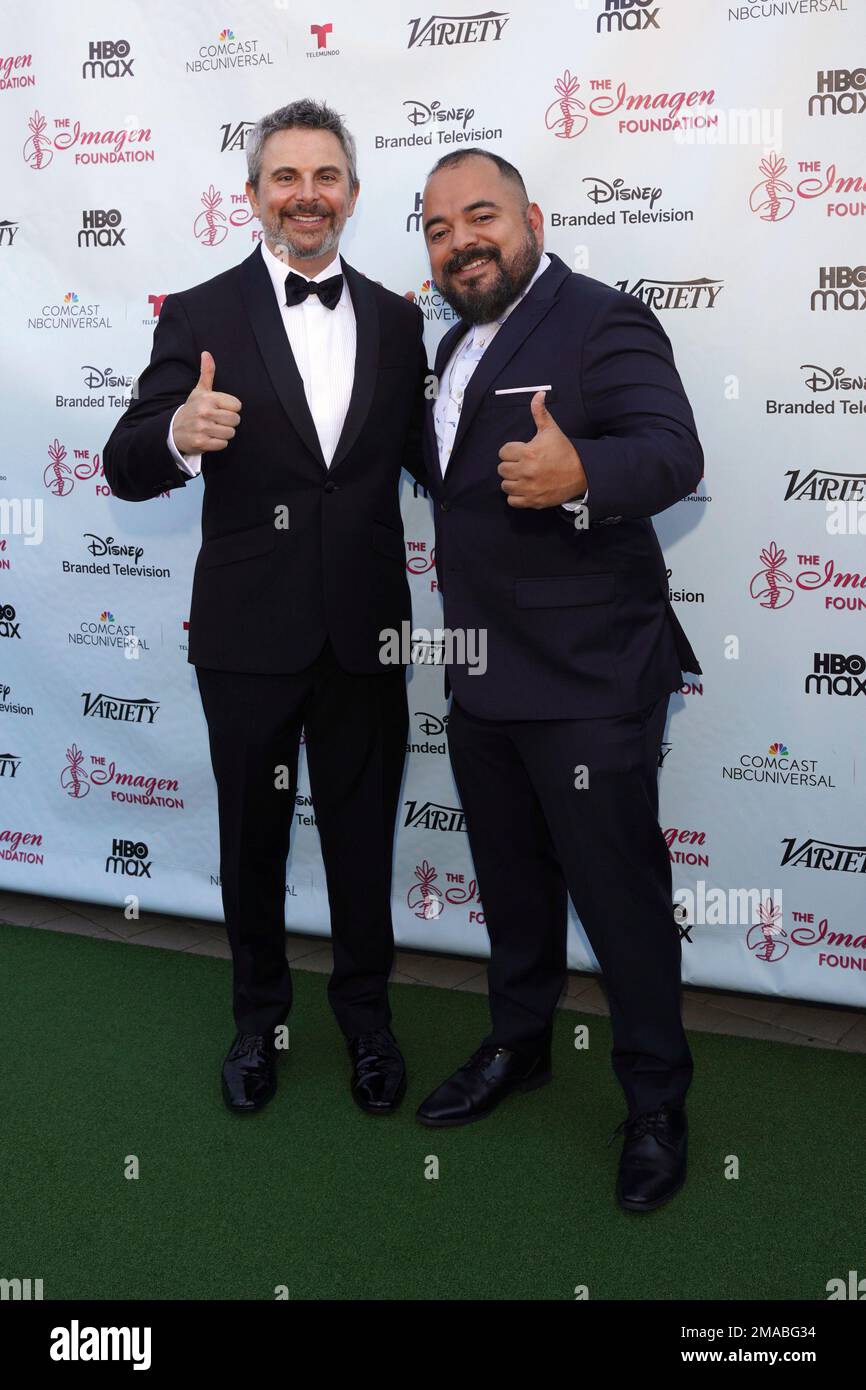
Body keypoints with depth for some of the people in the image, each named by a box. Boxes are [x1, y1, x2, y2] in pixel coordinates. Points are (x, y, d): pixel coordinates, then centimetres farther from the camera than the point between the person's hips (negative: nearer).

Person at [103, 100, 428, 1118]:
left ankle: (366, 1014, 36)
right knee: (253, 835, 15)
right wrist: (179, 434, -31)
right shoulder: (200, 317, -4)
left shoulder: (396, 322, 5)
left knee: (364, 835, 14)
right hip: (249, 632, -1)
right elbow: (126, 470, -10)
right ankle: (259, 1015, 38)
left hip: (366, 631, 2)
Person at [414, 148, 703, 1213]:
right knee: (511, 881, 21)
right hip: (480, 680, 8)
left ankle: (656, 1103, 22)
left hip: (586, 683, -8)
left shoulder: (603, 321, -11)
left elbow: (674, 453, -25)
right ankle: (518, 1046, 40)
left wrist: (581, 475, -43)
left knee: (621, 894, 3)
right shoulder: (457, 345, 15)